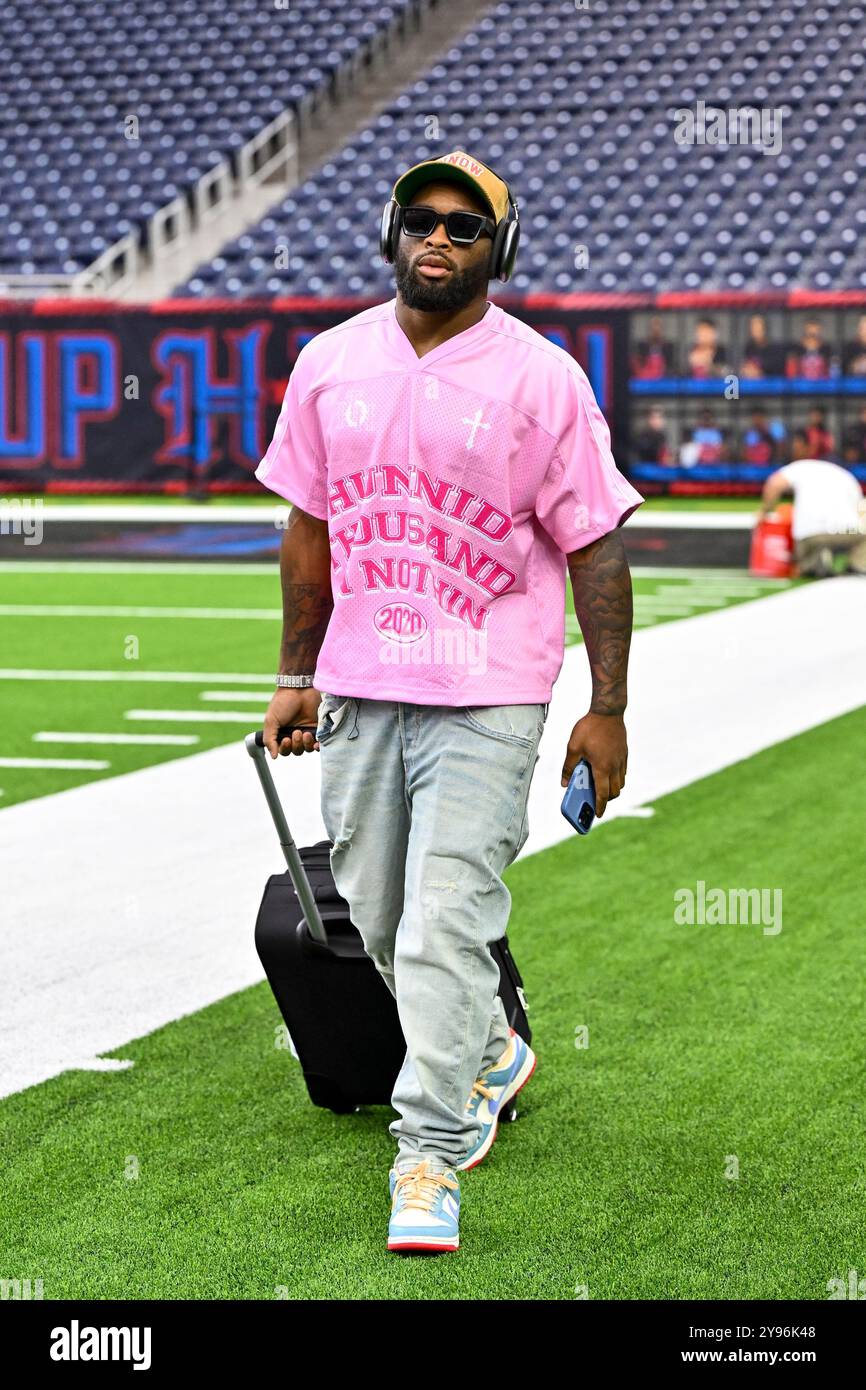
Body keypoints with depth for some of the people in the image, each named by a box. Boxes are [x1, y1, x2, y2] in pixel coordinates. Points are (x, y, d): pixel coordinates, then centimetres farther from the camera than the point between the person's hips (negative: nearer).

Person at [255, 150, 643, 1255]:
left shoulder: (543, 378, -6)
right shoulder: (329, 363, 6)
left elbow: (595, 546, -5)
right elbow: (310, 527, 14)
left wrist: (608, 708, -7)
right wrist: (295, 676, 13)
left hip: (488, 698, -5)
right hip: (357, 691, 5)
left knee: (445, 923, -13)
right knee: (378, 922, 13)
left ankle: (430, 1158, -6)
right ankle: (488, 1055, 39)